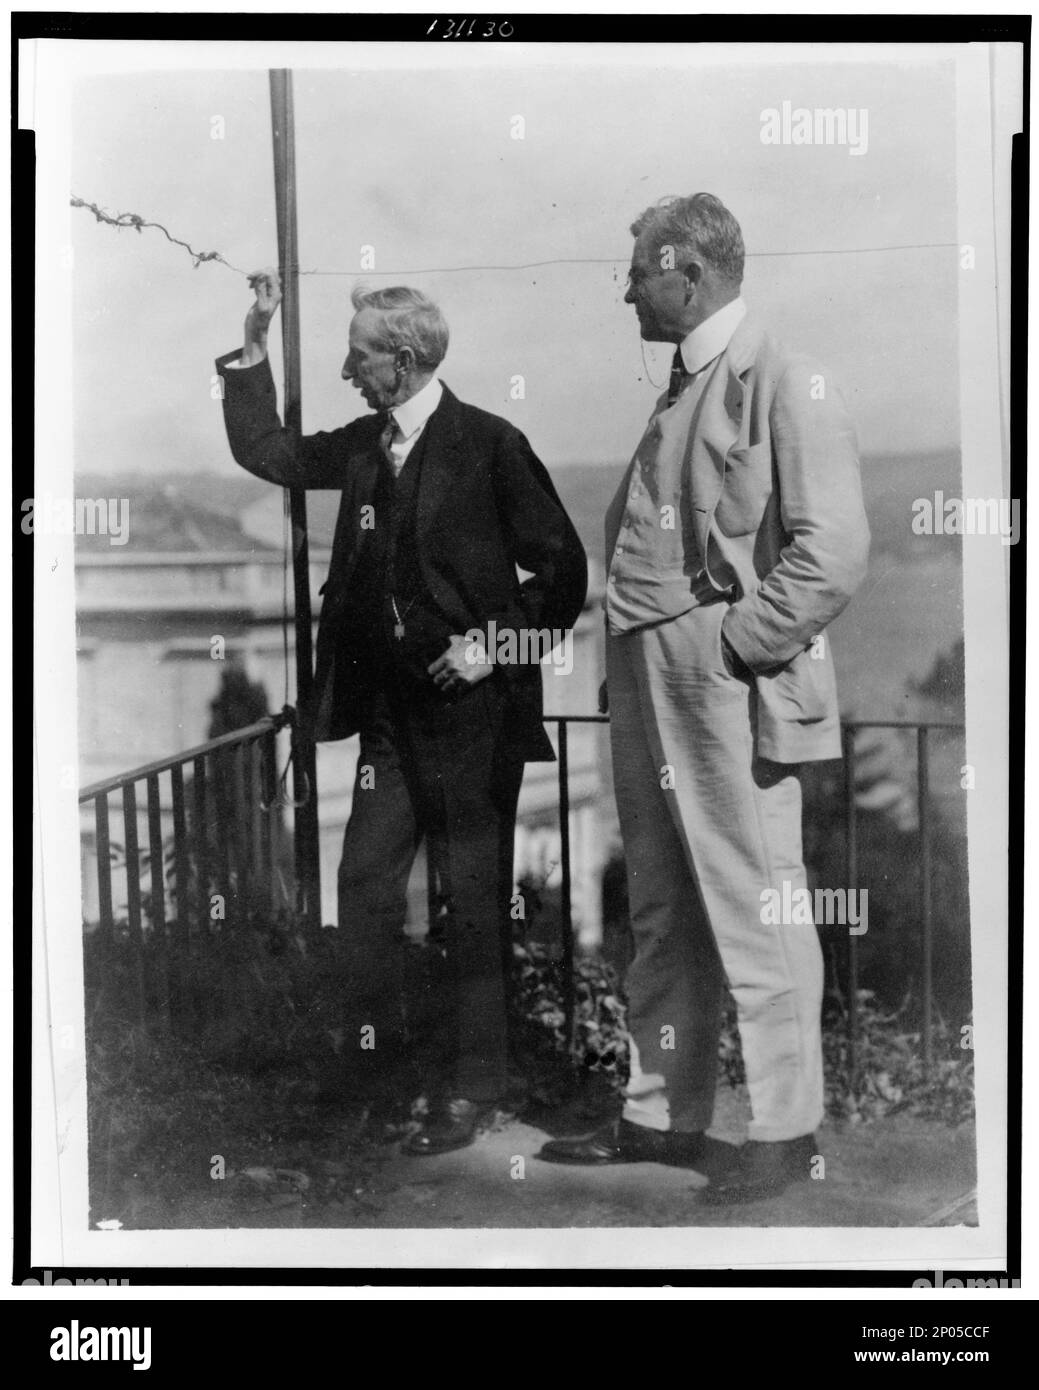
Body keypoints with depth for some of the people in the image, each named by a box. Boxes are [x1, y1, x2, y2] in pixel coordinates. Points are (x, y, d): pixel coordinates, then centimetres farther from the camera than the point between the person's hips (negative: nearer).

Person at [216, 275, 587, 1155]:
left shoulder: (489, 445, -10)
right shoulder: (364, 445, 9)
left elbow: (562, 570, -9)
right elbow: (267, 452, 17)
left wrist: (496, 646, -14)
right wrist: (256, 344, 10)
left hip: (471, 713, -7)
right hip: (391, 713, 7)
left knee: (474, 904, 3)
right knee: (364, 888, 9)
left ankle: (471, 1089, 15)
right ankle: (372, 1078, 22)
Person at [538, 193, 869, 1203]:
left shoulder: (784, 382, -10)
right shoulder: (680, 389, 17)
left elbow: (834, 551, -17)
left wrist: (733, 645, -15)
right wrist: (634, 653, 12)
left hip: (728, 696, -9)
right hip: (647, 685, 9)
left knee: (754, 913, 0)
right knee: (660, 916, 15)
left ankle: (785, 1129, 12)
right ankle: (661, 1114, 26)